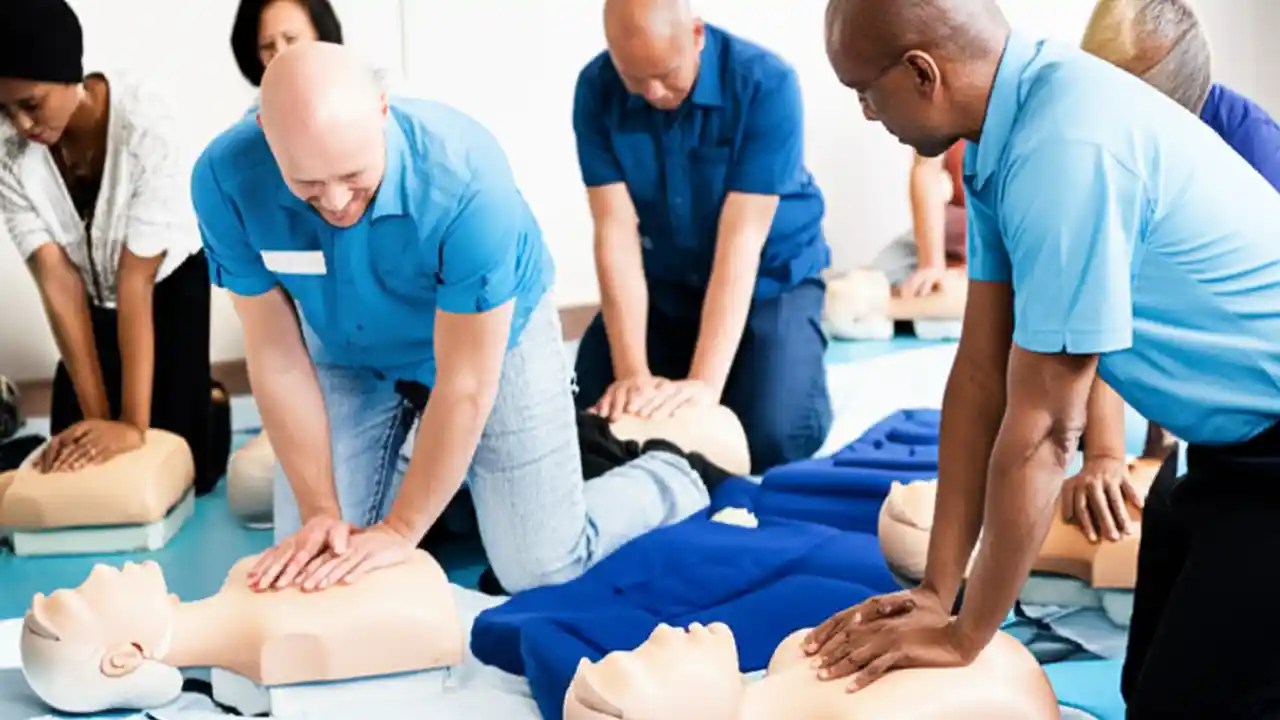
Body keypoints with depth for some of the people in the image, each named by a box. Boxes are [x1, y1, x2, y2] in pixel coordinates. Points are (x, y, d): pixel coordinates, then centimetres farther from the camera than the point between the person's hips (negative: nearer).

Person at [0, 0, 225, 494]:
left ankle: (210, 401, 24)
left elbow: (136, 281, -34)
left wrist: (133, 423, -34)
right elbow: (58, 282, -24)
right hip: (92, 298, 3)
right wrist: (97, 415, -28)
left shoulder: (144, 123, -34)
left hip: (170, 285, -3)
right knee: (74, 469, 2)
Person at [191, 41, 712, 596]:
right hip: (349, 354, 4)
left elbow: (464, 383, -27)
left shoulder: (464, 178, -38)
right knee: (309, 566, -1)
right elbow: (276, 356, -16)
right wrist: (320, 511, -16)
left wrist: (401, 530, -22)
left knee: (545, 573, -2)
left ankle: (678, 479, 26)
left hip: (494, 343, -3)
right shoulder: (225, 179, -28)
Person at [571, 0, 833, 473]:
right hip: (662, 280, 3)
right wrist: (632, 372, -28)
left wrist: (706, 381, -35)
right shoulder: (596, 89, -16)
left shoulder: (765, 83, -26)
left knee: (773, 437, -20)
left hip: (769, 278, -3)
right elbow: (616, 233, -20)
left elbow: (740, 240, -29)